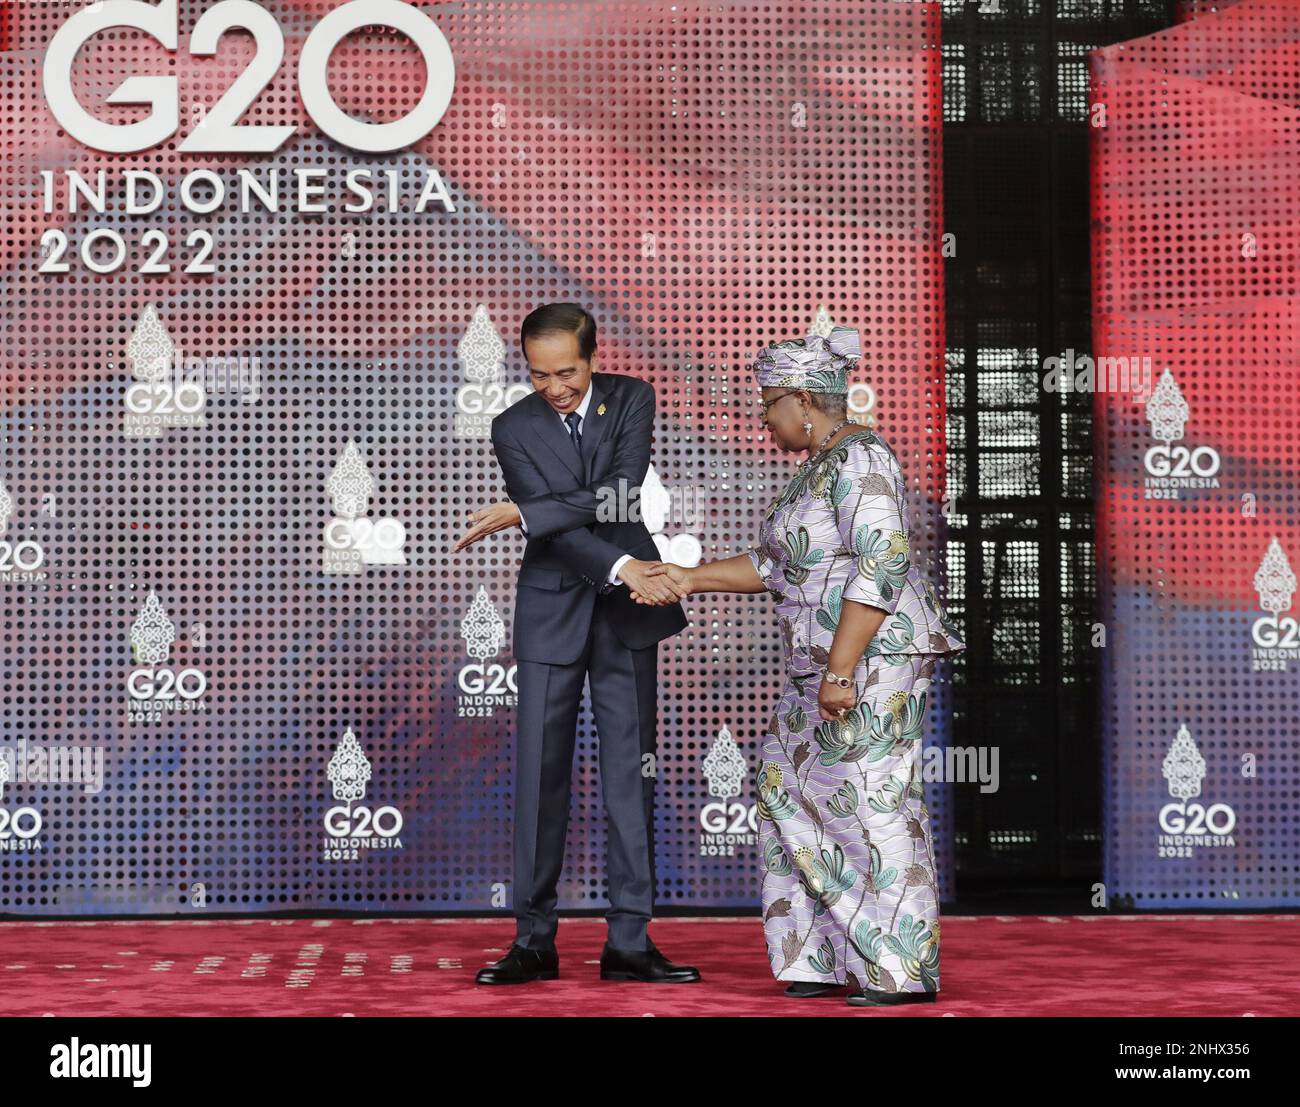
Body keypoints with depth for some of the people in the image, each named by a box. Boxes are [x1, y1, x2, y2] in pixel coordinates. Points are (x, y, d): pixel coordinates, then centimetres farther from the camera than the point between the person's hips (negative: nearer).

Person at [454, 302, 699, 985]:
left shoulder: (631, 399, -3)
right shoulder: (514, 428, -4)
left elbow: (622, 494, -18)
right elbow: (556, 531, -14)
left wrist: (521, 513, -23)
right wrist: (623, 567, -29)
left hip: (627, 610, 0)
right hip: (552, 613, 0)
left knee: (630, 772, 1)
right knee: (540, 775, -1)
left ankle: (628, 942, 5)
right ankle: (534, 941, 7)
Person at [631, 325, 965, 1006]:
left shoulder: (858, 459, -14)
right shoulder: (820, 466, 17)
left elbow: (881, 570, -22)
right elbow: (775, 566, 22)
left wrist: (838, 669, -24)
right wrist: (690, 579, 15)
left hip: (873, 654, -11)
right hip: (832, 664, 11)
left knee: (873, 802, -8)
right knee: (798, 794, 11)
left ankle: (904, 970, -2)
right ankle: (832, 961, 16)